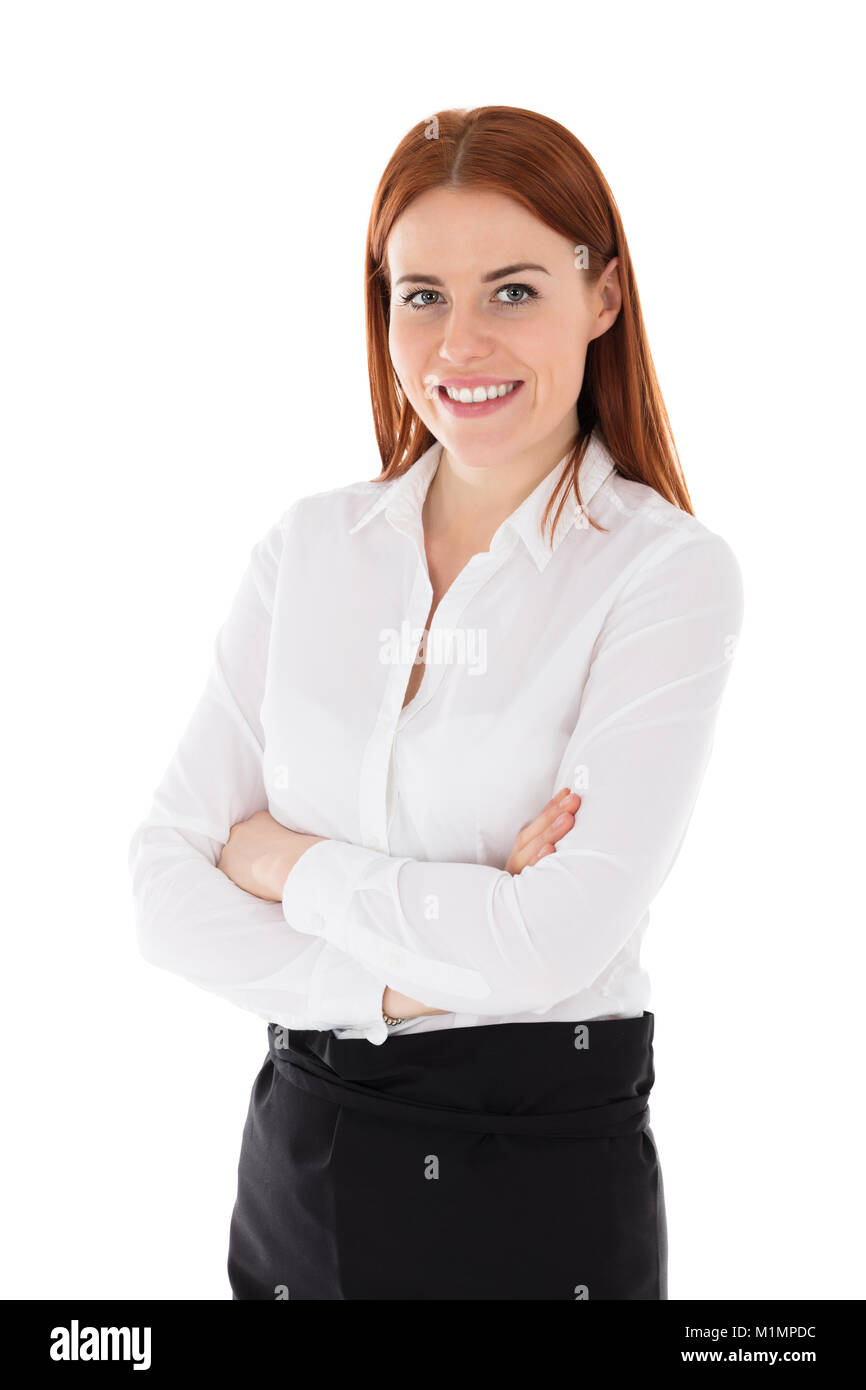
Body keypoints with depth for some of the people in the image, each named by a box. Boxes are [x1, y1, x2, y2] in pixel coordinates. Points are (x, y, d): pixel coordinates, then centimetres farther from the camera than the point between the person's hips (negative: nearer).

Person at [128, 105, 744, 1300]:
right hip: (300, 1148, 4)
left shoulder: (669, 572, -12)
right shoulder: (307, 548, 1)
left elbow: (554, 943, -21)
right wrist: (396, 981, -18)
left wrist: (293, 863, -10)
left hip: (543, 1166, -3)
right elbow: (166, 885, -4)